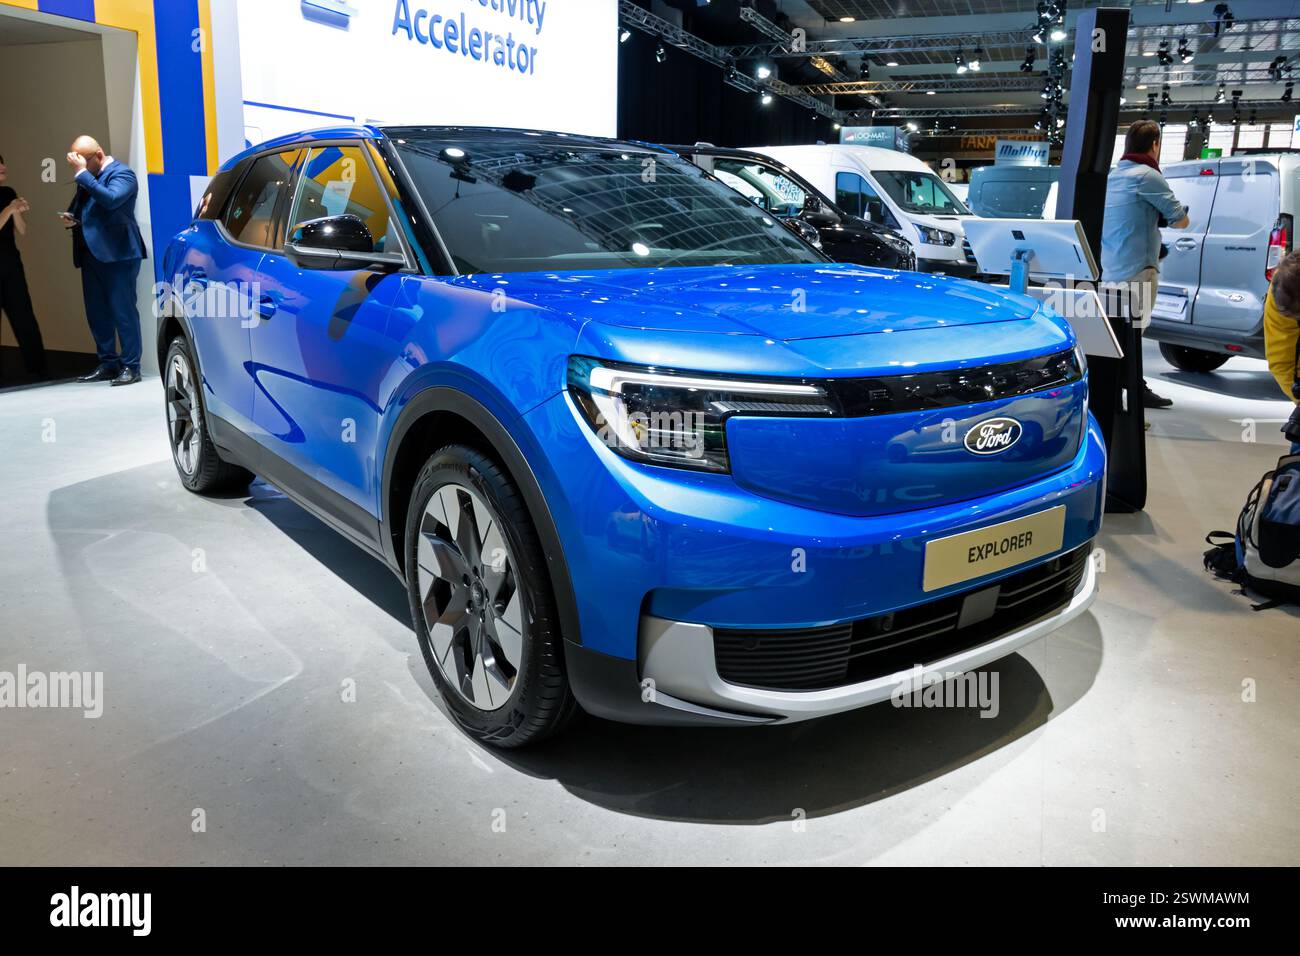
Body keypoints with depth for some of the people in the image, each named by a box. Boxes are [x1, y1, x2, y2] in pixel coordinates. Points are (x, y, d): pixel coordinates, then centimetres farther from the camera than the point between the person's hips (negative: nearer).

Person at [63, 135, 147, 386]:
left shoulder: (121, 173, -5)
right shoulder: (88, 178, 18)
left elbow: (111, 199, -23)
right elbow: (80, 206, 28)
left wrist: (83, 173, -19)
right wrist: (70, 219, 6)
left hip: (117, 254, -8)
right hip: (91, 253, 8)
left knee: (123, 311, -6)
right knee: (97, 313, 9)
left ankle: (130, 366, 0)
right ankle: (108, 364, 16)